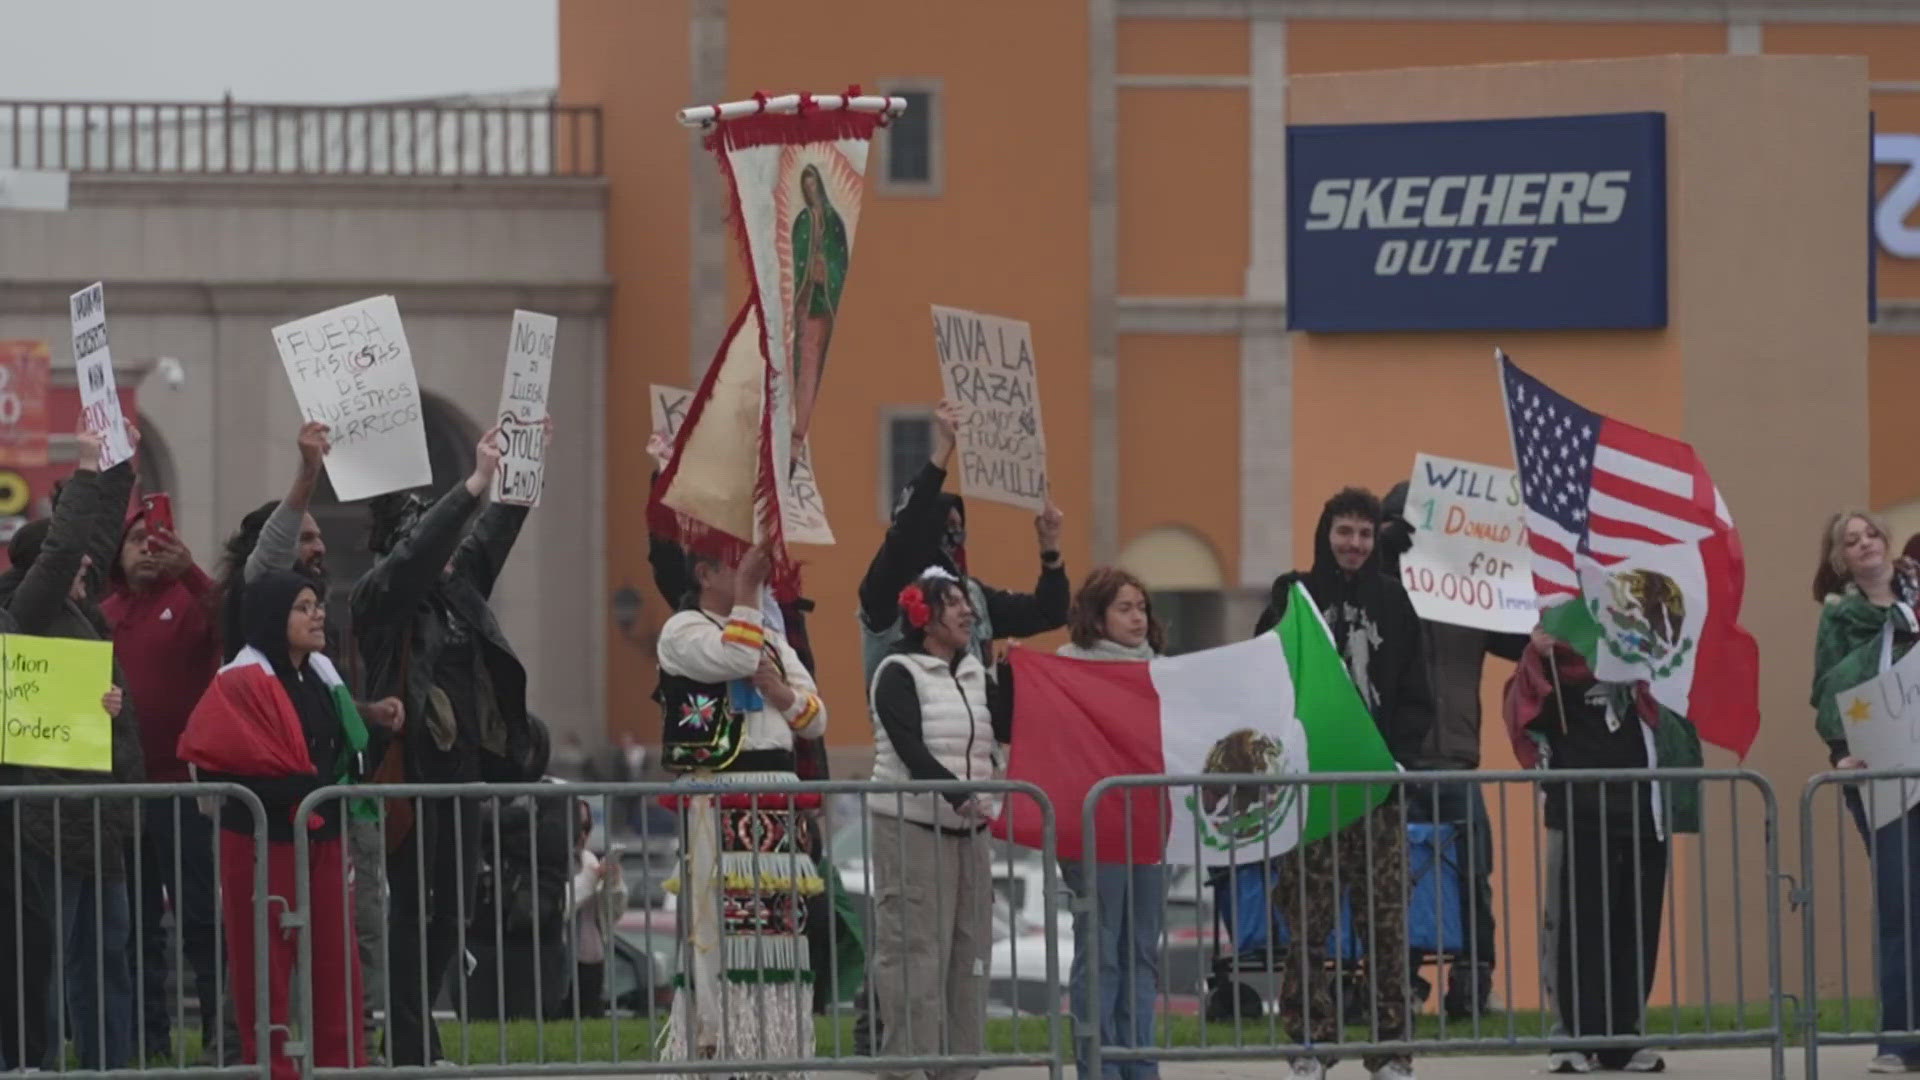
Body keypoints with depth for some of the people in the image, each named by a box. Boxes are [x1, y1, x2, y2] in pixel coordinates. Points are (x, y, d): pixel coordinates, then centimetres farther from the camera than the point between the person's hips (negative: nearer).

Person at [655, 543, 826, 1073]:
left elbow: (816, 720, 17)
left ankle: (778, 1043, 9)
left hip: (781, 803, 7)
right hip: (719, 804, -7)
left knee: (783, 926, 5)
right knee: (722, 923, -14)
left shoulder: (772, 640, 23)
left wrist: (781, 691, -2)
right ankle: (713, 1036, -16)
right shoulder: (683, 630, 1)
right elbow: (736, 657, -19)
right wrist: (746, 592, -9)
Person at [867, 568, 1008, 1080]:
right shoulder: (899, 674, -6)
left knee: (968, 954, 5)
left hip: (969, 828, 7)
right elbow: (910, 749, -19)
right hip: (911, 827, -7)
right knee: (914, 954, -12)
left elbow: (1009, 729, 6)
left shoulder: (975, 675, 16)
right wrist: (957, 794, -33)